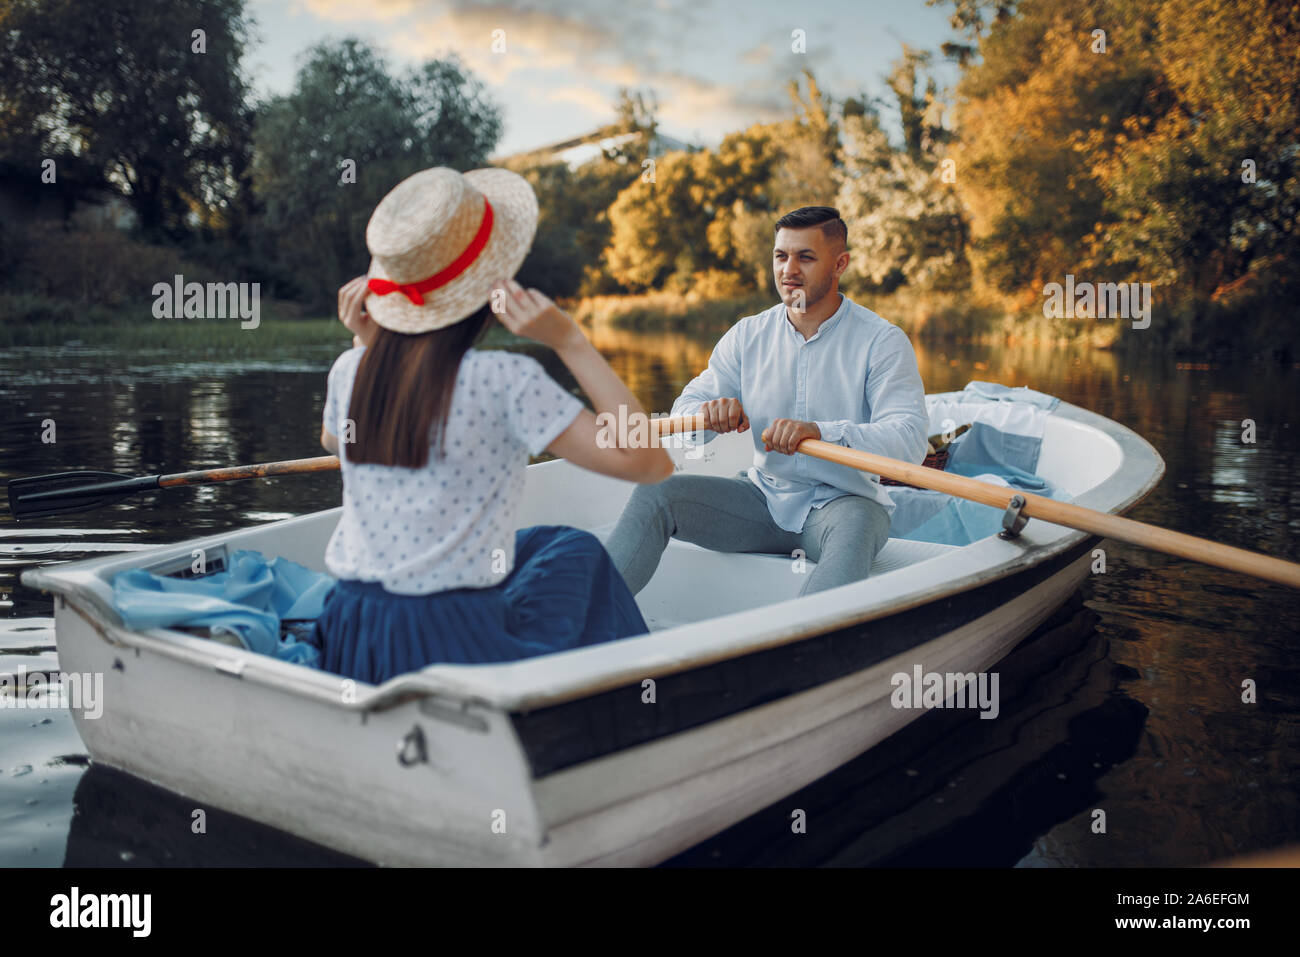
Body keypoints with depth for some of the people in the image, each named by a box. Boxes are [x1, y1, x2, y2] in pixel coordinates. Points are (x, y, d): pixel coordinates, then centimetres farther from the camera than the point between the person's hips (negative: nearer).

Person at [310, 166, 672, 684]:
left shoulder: (350, 371, 0)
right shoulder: (506, 381, -17)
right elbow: (649, 461, -16)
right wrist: (569, 341, -15)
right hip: (451, 648, -6)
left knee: (539, 541, 32)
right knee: (576, 552, 25)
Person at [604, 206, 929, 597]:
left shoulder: (882, 341, -7)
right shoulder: (748, 335, 7)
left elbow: (910, 439, -20)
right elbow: (684, 410, 6)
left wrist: (821, 431, -36)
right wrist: (708, 413, -21)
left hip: (844, 500, -4)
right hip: (765, 496, 4)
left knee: (854, 527, -39)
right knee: (656, 493, -17)